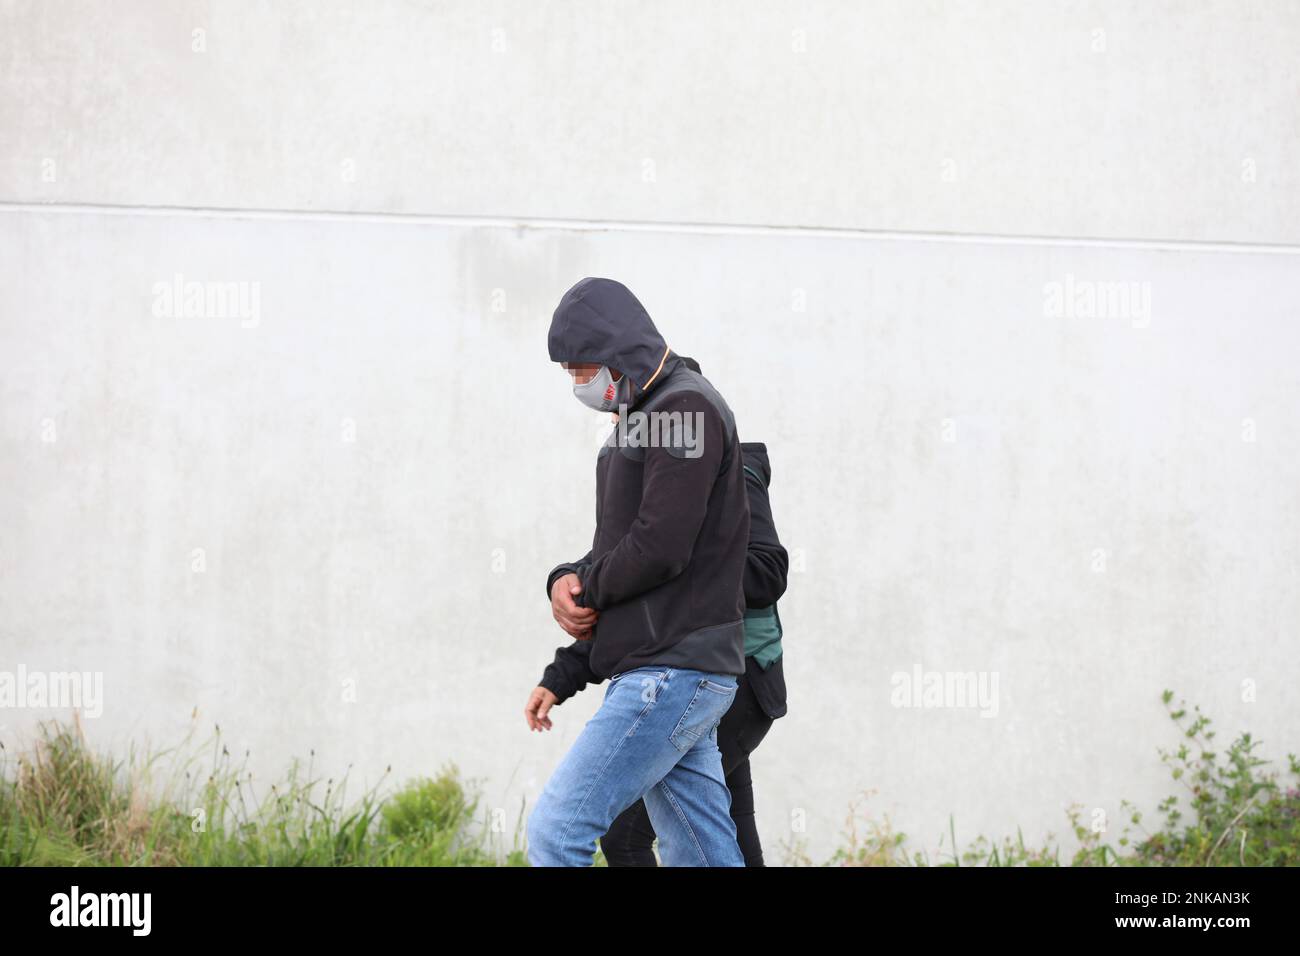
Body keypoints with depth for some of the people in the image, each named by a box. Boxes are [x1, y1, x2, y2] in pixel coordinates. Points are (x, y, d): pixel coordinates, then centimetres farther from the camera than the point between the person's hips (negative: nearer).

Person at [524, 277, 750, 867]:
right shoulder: (639, 420, 21)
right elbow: (614, 549, 23)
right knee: (701, 858, 8)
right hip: (663, 675, 10)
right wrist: (567, 581, 1)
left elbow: (659, 548, -20)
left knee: (555, 831, -14)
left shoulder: (686, 409, -11)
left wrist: (584, 592, -4)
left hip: (673, 675, -10)